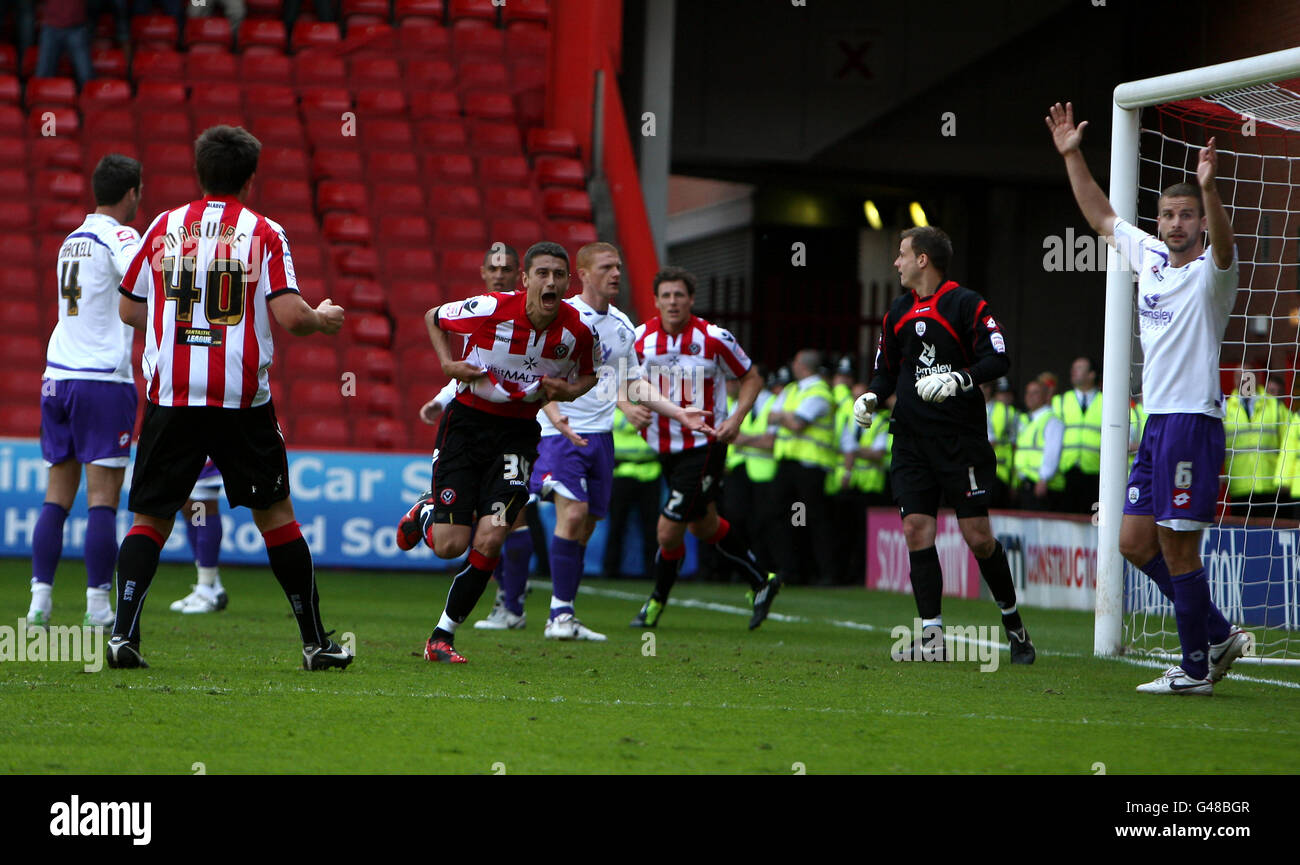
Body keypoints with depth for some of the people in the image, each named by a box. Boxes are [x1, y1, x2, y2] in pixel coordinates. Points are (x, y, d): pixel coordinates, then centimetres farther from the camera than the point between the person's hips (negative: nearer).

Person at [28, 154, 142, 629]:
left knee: (57, 496, 9)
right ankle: (98, 607, -7)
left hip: (57, 375, 7)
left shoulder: (72, 241, 17)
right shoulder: (120, 237, -7)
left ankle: (40, 600, 5)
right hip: (104, 379, -7)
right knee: (102, 499, -5)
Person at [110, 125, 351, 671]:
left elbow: (129, 309, 13)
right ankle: (315, 642, 14)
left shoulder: (163, 228, 7)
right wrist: (324, 319, 11)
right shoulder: (264, 233, -1)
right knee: (275, 515, 10)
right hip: (242, 399, -1)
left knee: (151, 519, 7)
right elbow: (290, 316, -10)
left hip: (171, 396, 1)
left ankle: (124, 633, -9)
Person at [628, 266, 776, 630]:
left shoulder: (714, 338, -13)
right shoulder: (641, 338, -4)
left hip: (704, 445, -5)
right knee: (703, 525, 18)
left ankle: (657, 601, 15)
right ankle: (762, 580, 36)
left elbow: (751, 378, 0)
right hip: (665, 446, 5)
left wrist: (736, 418, -15)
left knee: (669, 530, -9)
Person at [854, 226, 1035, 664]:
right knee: (917, 530, -4)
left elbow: (997, 359, -9)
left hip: (962, 439, -6)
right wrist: (870, 397, 5)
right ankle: (931, 637, -1)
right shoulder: (898, 312, 16)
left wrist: (957, 380, -23)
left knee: (978, 536, -6)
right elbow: (886, 369, 24)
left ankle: (1013, 621, 13)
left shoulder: (966, 305, -4)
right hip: (912, 442, 6)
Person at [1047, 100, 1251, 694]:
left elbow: (1223, 247, -30)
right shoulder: (1149, 257, 14)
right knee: (1135, 540, 8)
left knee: (1177, 548, -7)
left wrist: (1209, 190, -46)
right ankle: (1218, 635, 17)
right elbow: (1102, 216, 26)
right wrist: (1072, 156, 22)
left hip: (1193, 420, -8)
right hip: (1156, 421, 8)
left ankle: (1196, 670, 0)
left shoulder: (1210, 271, -7)